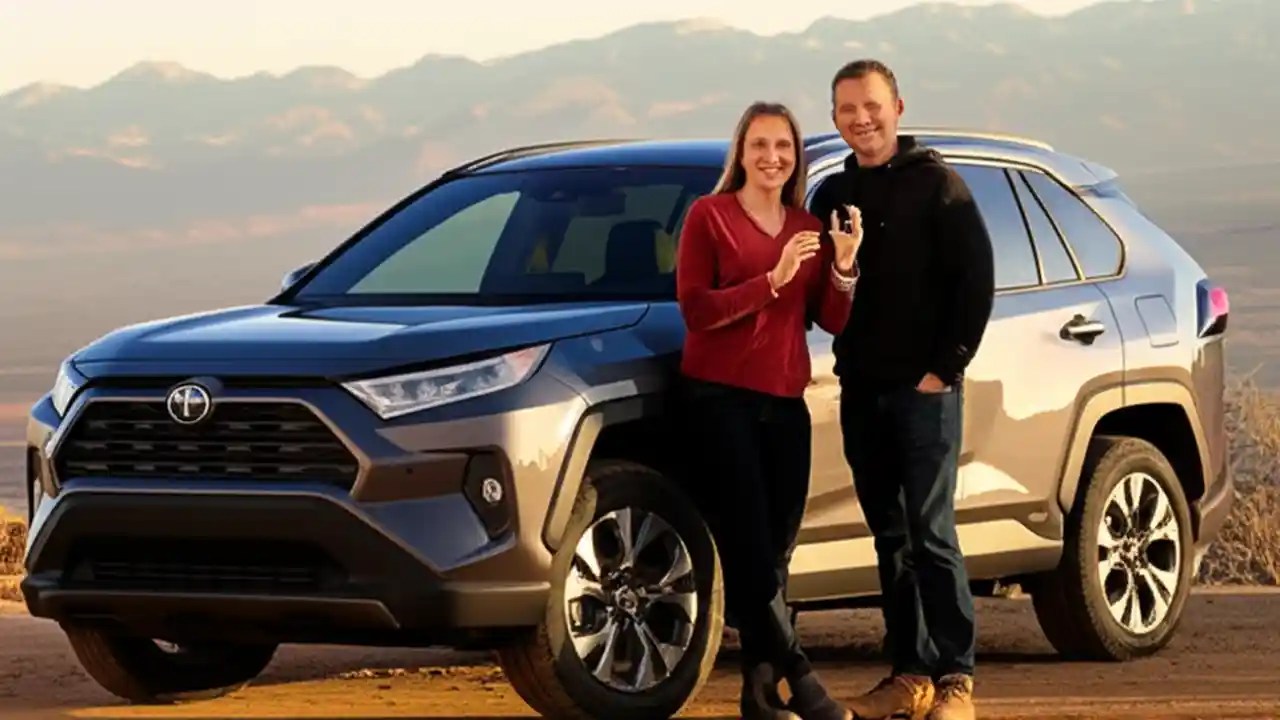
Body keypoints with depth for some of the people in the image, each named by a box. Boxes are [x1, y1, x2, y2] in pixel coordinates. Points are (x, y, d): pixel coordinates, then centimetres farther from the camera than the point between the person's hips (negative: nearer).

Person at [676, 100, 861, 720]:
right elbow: (695, 309, -10)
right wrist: (773, 279, -18)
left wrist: (844, 267, -10)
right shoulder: (709, 215, -1)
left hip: (785, 405, 5)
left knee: (773, 555, 4)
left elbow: (833, 321, 8)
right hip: (720, 400, -5)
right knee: (750, 554, -10)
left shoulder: (809, 228, 13)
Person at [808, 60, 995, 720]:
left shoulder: (934, 182, -3)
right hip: (861, 390, 6)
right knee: (889, 536, 7)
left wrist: (946, 367, -12)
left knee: (930, 532, -8)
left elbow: (976, 279, -8)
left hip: (924, 387, -6)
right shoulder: (833, 195, 13)